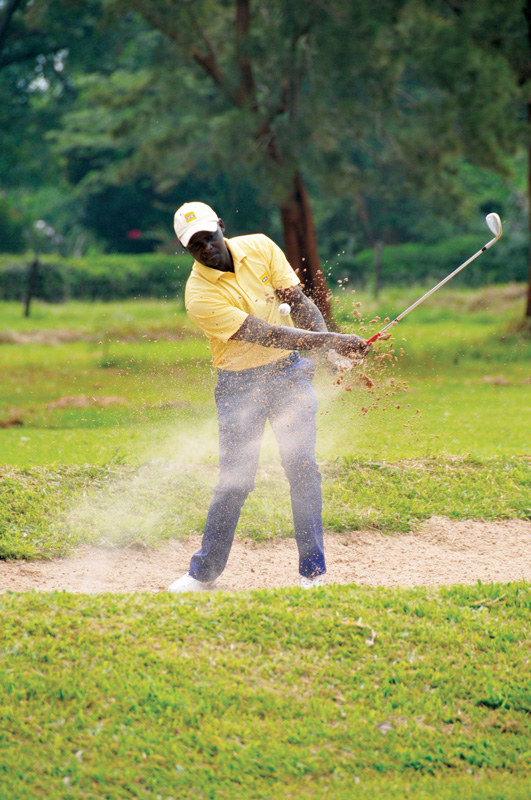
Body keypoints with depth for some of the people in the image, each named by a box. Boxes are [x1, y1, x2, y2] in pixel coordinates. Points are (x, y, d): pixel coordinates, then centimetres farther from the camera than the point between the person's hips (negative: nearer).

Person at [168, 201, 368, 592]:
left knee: (303, 466, -8)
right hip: (240, 384, -3)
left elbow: (299, 303, -4)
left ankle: (313, 572, -3)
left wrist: (333, 346, -21)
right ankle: (204, 572, 12)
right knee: (234, 480, -4)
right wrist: (329, 340, -30)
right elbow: (265, 335, -25)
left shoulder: (260, 248, -5)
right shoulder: (200, 296, -19)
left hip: (289, 371, 3)